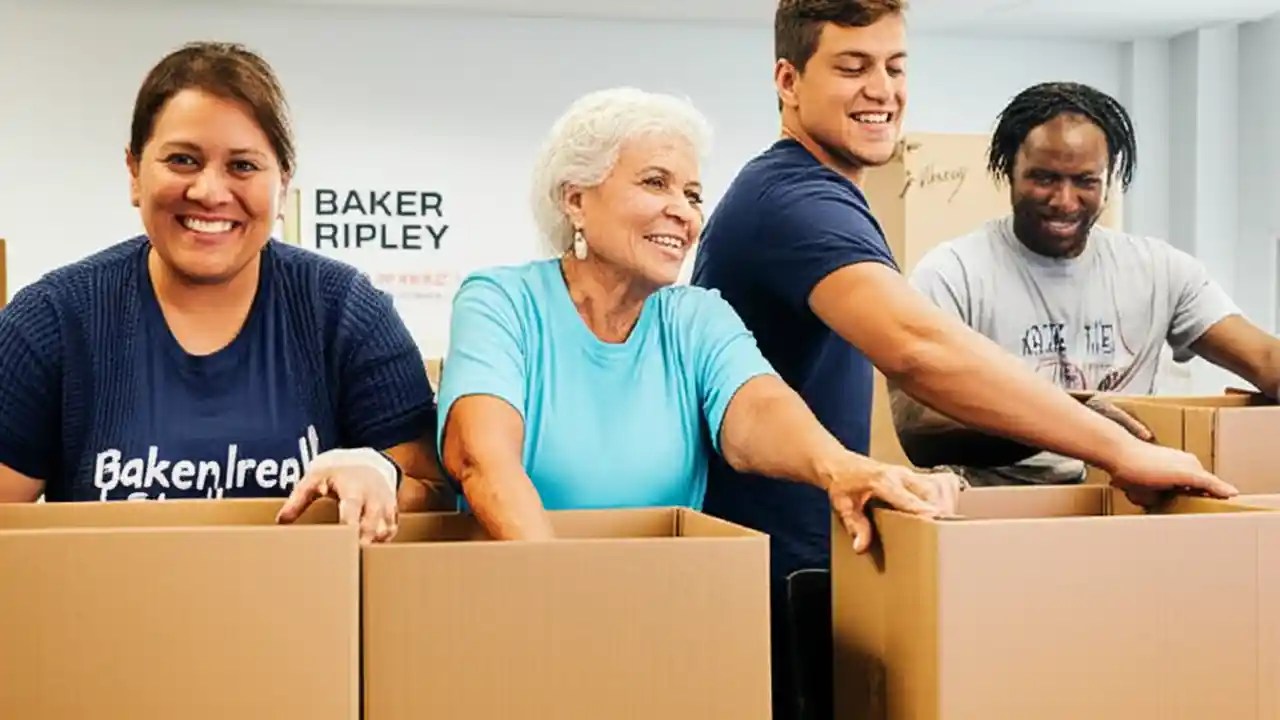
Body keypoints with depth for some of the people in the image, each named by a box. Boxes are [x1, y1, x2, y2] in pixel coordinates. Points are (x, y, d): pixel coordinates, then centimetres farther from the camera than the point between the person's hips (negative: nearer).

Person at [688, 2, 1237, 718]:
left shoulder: (785, 189, 12)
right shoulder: (799, 200, -22)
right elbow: (920, 344, -39)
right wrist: (1123, 452, -35)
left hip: (774, 554, 10)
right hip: (775, 568, -10)